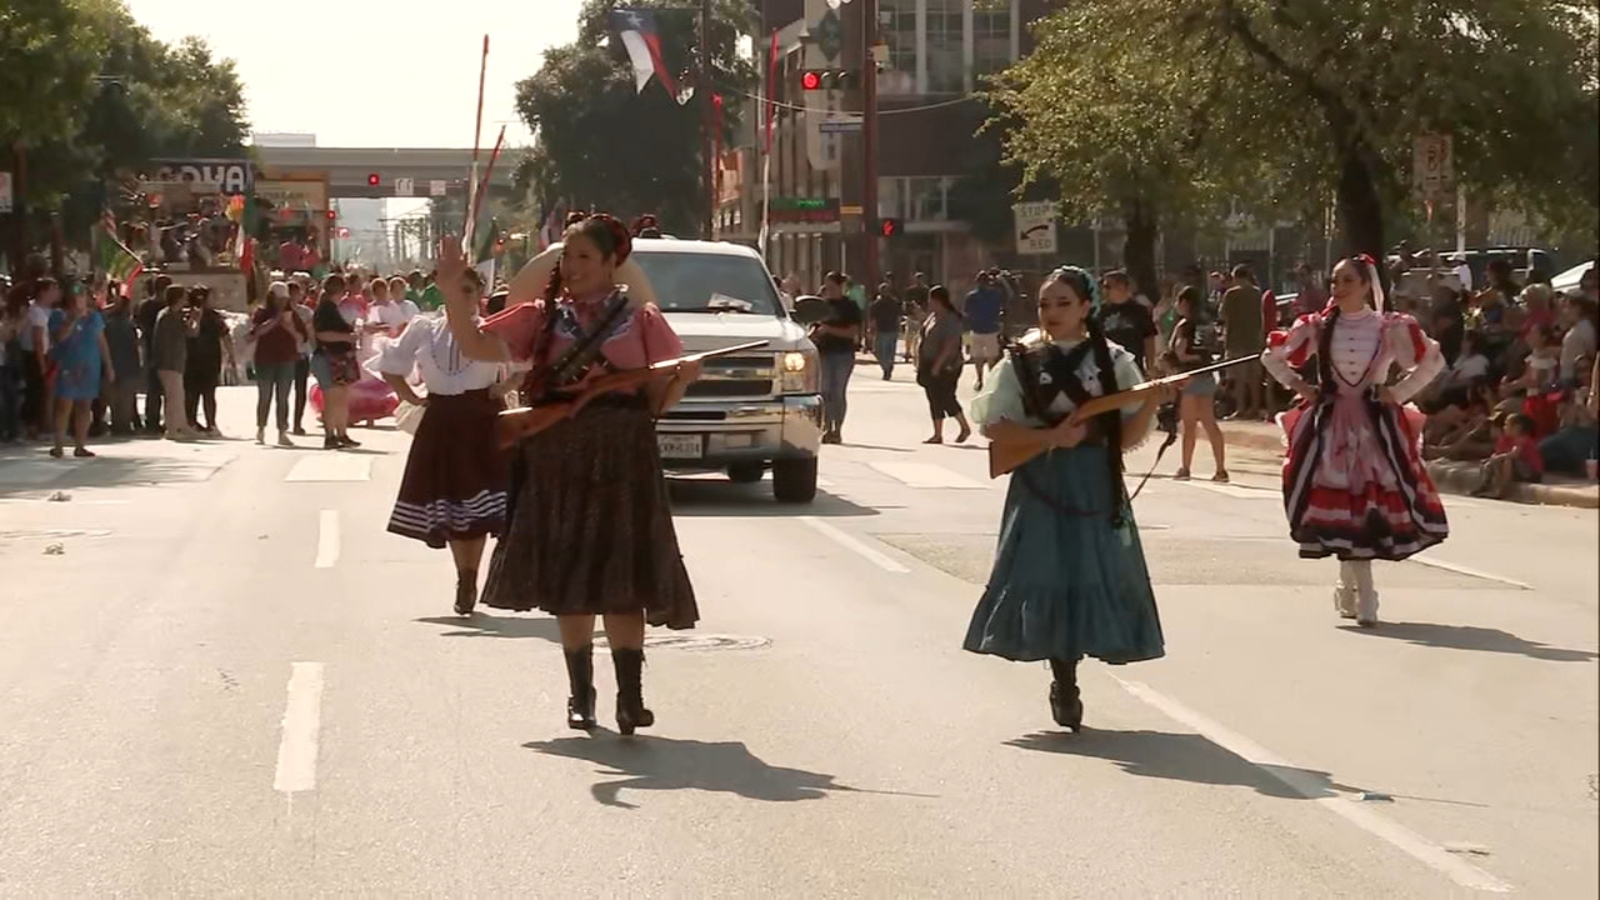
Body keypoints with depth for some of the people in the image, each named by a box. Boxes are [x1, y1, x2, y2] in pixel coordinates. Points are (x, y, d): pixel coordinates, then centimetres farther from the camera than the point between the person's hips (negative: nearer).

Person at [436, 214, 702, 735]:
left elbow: (659, 398, 3)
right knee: (568, 582, 6)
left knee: (621, 580, -5)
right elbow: (476, 346, -4)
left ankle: (630, 695, -2)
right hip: (556, 465, 2)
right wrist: (454, 294, -16)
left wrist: (682, 378, -18)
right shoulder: (541, 318, 6)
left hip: (622, 463, -2)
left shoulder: (641, 321, 4)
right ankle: (581, 693, 17)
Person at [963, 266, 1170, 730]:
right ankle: (1064, 683, 10)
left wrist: (1152, 401, -15)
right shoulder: (1022, 362, 4)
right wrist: (1051, 438, -13)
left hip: (1097, 486, 0)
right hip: (1042, 487, 0)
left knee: (1096, 575, -3)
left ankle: (1065, 686, 13)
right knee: (1048, 578, -4)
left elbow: (1127, 435, 3)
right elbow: (994, 425, -2)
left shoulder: (1113, 361, 4)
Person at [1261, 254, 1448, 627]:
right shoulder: (1318, 327, 5)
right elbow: (1272, 356, 16)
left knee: (1373, 500, -6)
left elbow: (1433, 361, 7)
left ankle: (1350, 588, 9)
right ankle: (1363, 595, -3)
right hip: (1329, 424, 1)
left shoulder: (1390, 329, 0)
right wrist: (1299, 386, 5)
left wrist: (1399, 392, 0)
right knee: (1340, 504, -6)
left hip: (1375, 424, -1)